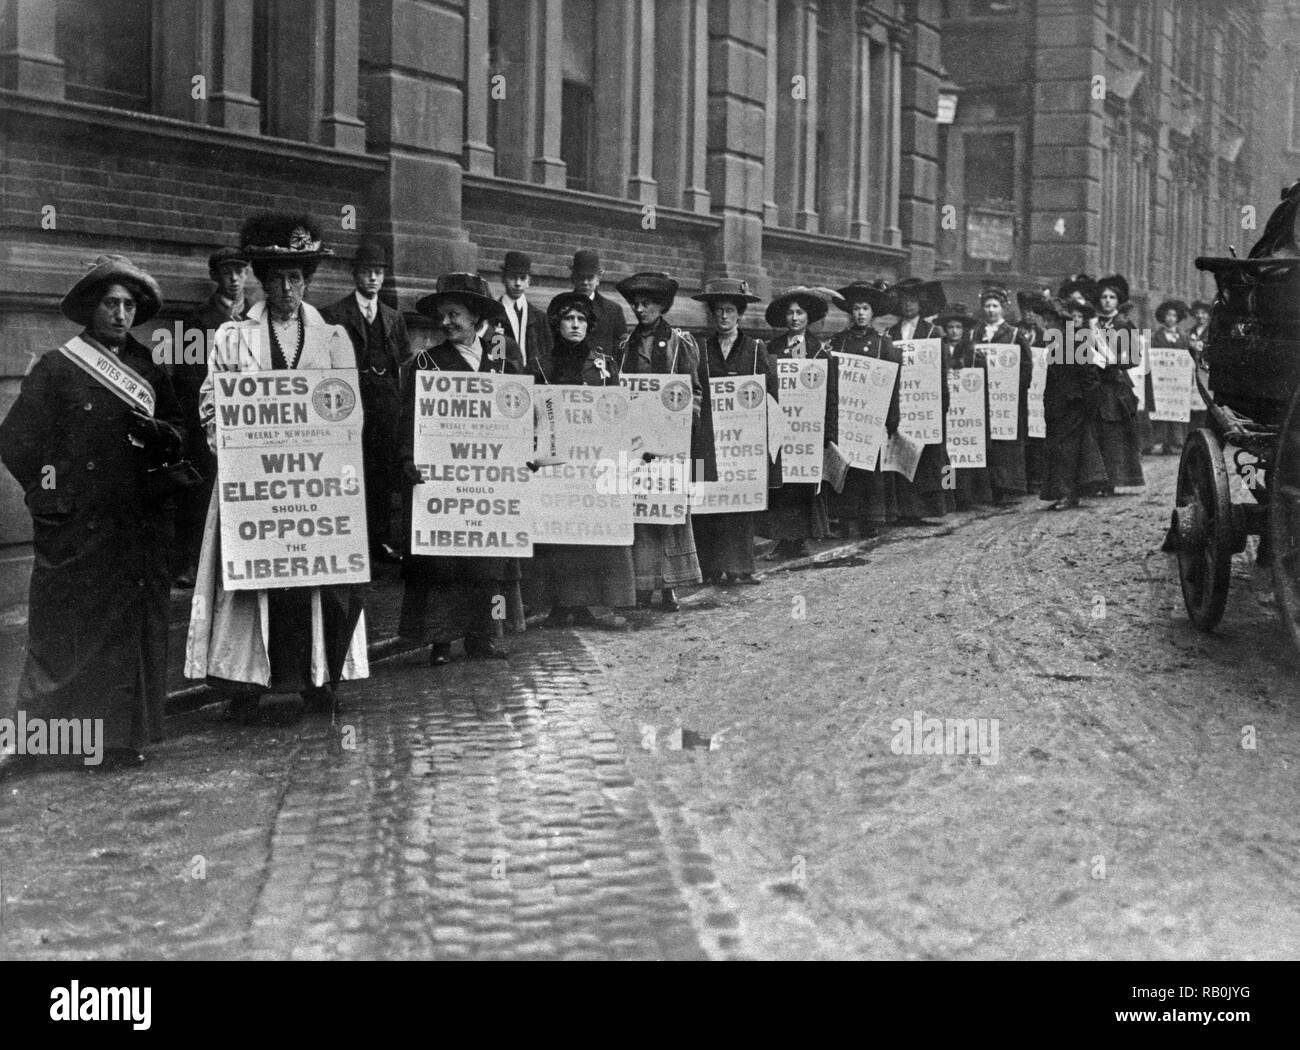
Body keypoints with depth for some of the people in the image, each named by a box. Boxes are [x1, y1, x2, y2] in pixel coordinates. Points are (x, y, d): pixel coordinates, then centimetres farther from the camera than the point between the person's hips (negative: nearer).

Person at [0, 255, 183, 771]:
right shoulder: (55, 369, 3)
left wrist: (156, 434, -6)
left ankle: (121, 738, 9)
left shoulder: (148, 369, 14)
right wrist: (46, 494, -2)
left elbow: (178, 434, 15)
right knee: (62, 629, -3)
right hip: (75, 527, -3)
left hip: (139, 525, 4)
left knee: (134, 628, 2)